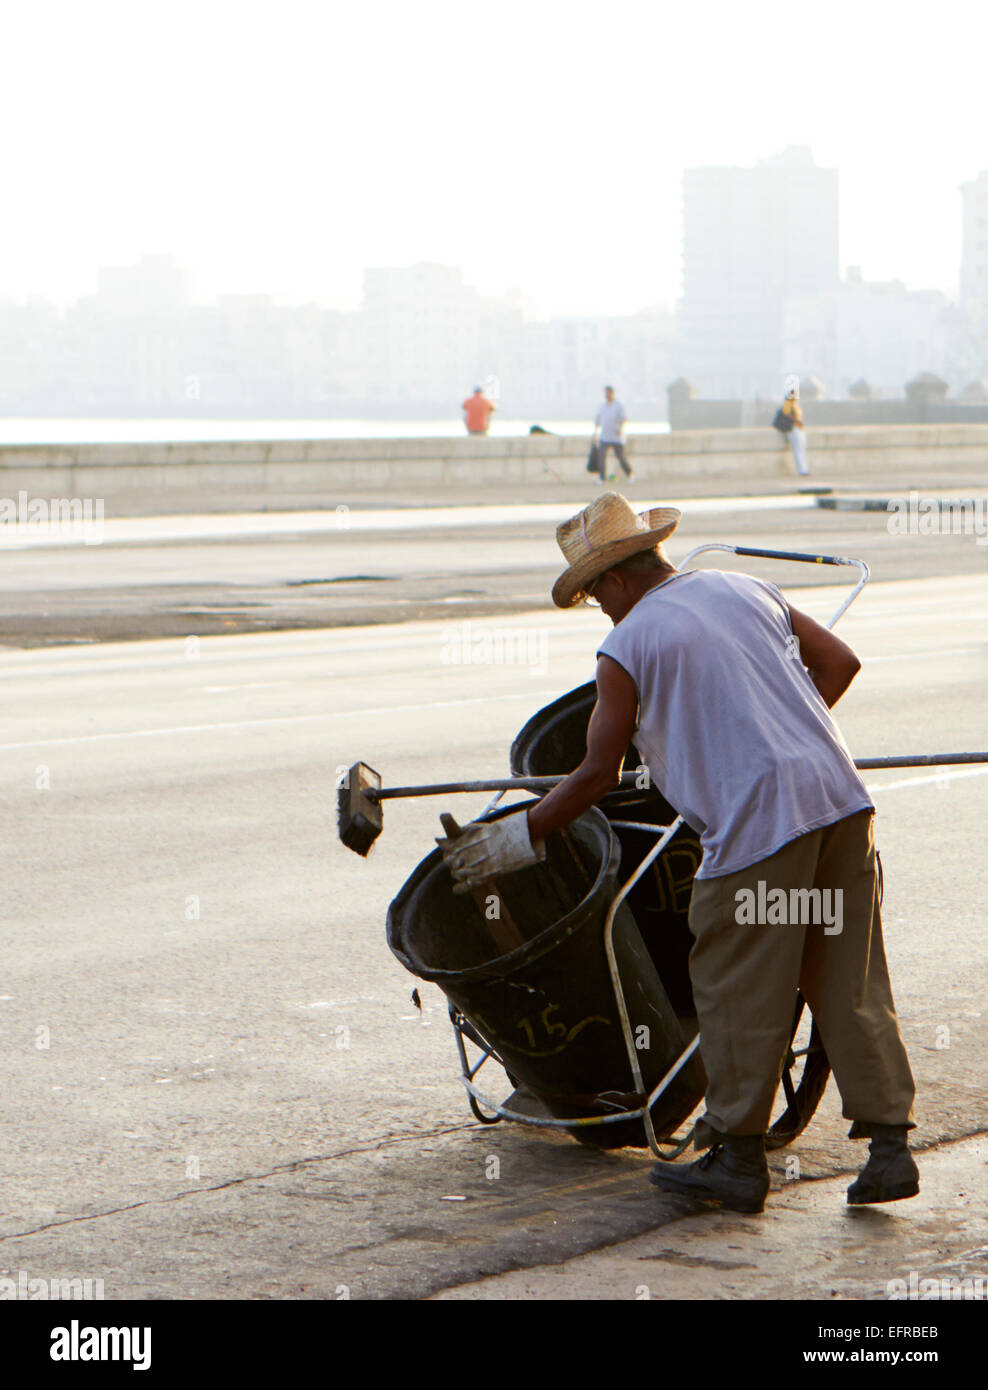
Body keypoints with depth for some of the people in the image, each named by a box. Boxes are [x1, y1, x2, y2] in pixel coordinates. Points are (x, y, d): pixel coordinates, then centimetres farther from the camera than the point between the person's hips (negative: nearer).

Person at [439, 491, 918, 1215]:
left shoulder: (626, 647, 1)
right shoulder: (743, 589, 17)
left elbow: (598, 775, 2)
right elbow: (839, 661, 19)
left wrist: (521, 835, 14)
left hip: (760, 817, -6)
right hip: (841, 795, 6)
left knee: (739, 992, 5)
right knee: (851, 983, 9)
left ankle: (738, 1157, 12)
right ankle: (890, 1144, 7)